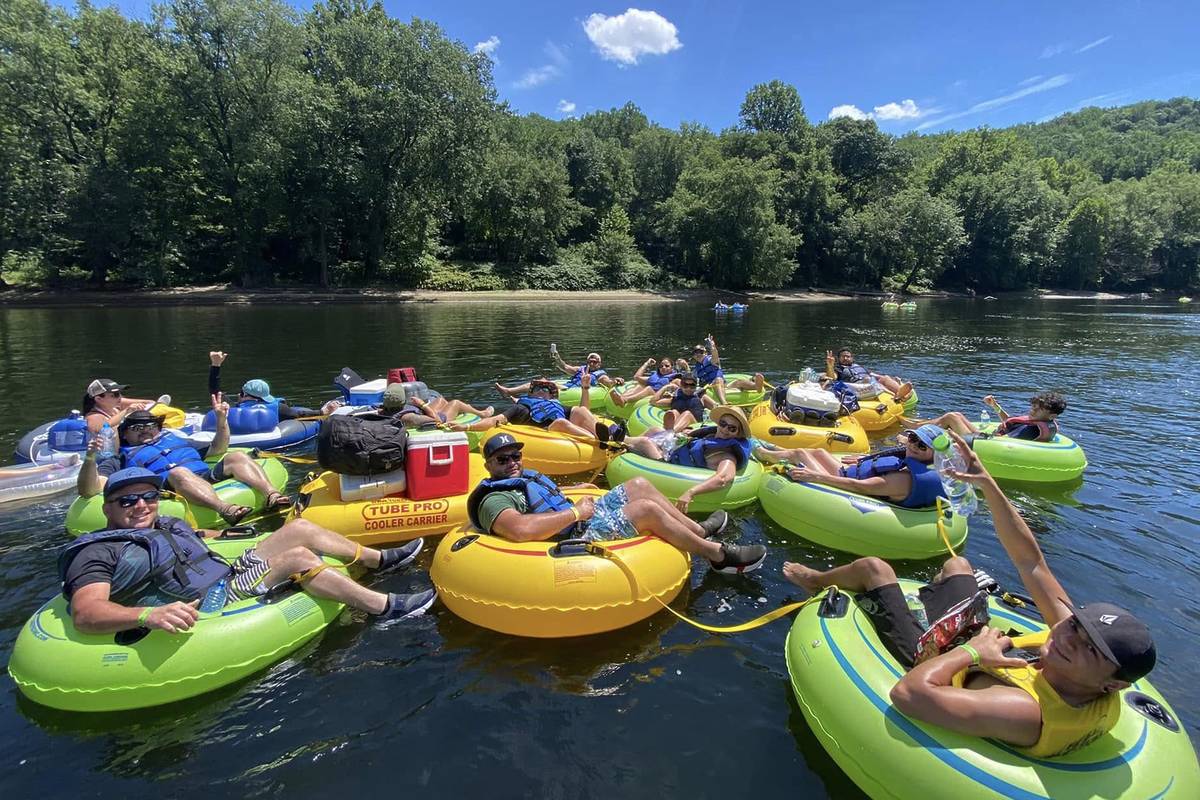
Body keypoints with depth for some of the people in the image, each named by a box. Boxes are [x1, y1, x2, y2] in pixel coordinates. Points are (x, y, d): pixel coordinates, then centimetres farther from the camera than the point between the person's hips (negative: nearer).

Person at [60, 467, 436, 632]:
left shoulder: (166, 525, 17)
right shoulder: (98, 552, -8)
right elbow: (85, 613, -24)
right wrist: (148, 614, -40)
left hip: (229, 575, 9)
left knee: (300, 528, 2)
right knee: (298, 557, -21)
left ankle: (378, 559, 13)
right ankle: (383, 606, -19)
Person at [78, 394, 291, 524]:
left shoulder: (177, 440, 38)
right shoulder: (119, 461, 26)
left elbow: (218, 450, 35)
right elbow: (88, 491, 11)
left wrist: (222, 419, 19)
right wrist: (90, 458, -9)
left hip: (208, 478, 4)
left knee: (236, 457, -20)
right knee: (178, 472, -36)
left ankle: (272, 496, -45)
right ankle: (225, 509, -61)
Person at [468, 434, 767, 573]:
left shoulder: (522, 477, 14)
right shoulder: (493, 500, -17)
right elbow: (521, 529, -37)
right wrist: (575, 512, -28)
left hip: (583, 517, 11)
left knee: (639, 485, 8)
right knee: (648, 509, -15)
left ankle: (698, 530, 18)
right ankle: (719, 554, 0)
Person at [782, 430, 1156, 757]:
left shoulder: (1026, 714, -48)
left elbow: (908, 693, -57)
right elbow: (1029, 560, -21)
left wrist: (970, 652, -40)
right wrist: (987, 484, -22)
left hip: (927, 661, -6)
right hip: (975, 648, 7)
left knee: (873, 567, 5)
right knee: (956, 563, 25)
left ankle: (817, 580, 41)